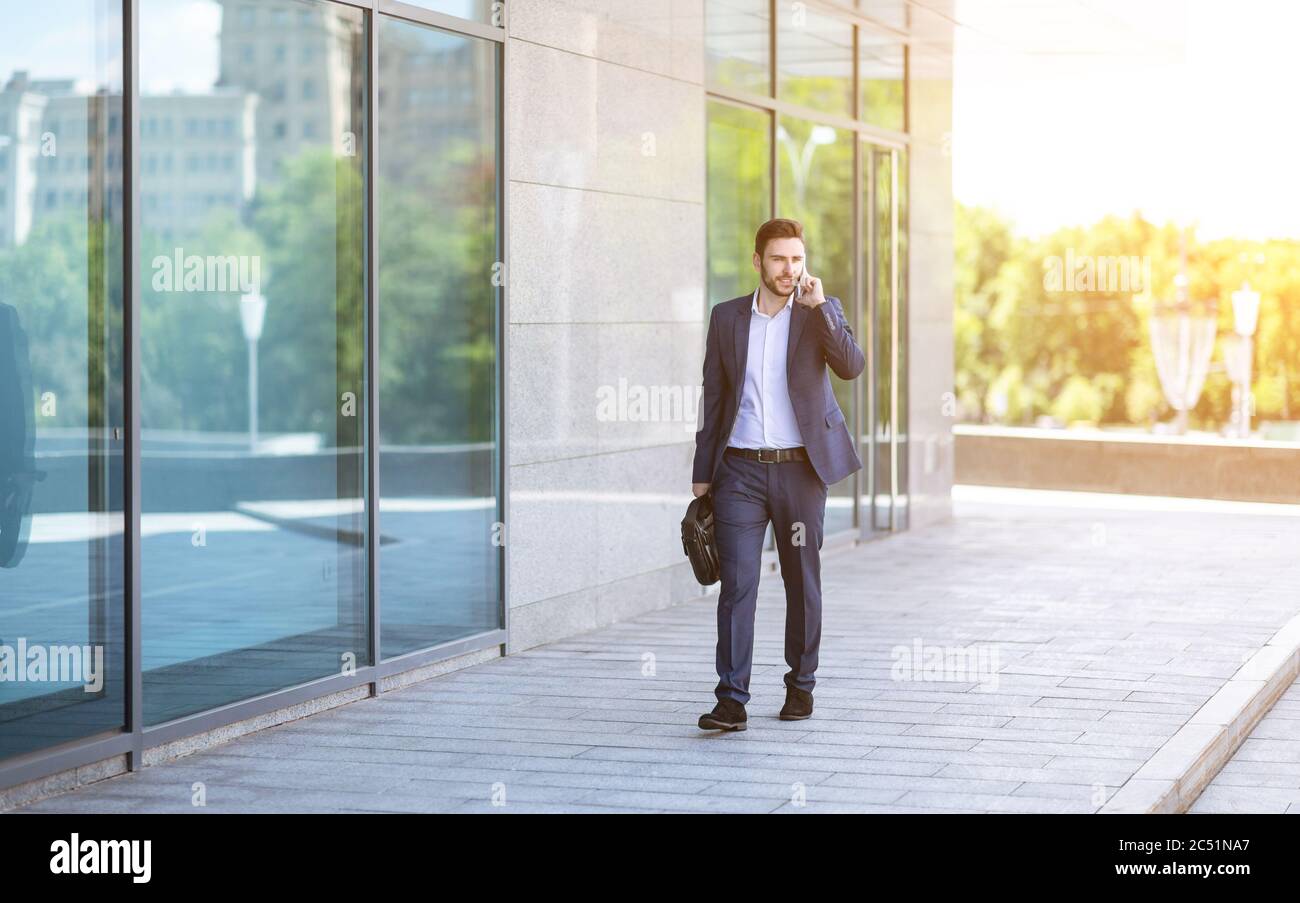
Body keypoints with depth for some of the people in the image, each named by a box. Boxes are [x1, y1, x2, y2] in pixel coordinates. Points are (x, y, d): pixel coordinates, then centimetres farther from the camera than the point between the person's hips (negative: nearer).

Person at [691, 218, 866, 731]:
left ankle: (801, 684, 23)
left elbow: (851, 366, -14)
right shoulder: (727, 318, 7)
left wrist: (819, 306, -21)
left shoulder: (820, 311, 3)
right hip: (740, 470, 0)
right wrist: (703, 473, 8)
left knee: (802, 580, 9)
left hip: (800, 467, 0)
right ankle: (732, 701, -10)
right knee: (737, 583, -8)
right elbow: (713, 398, 10)